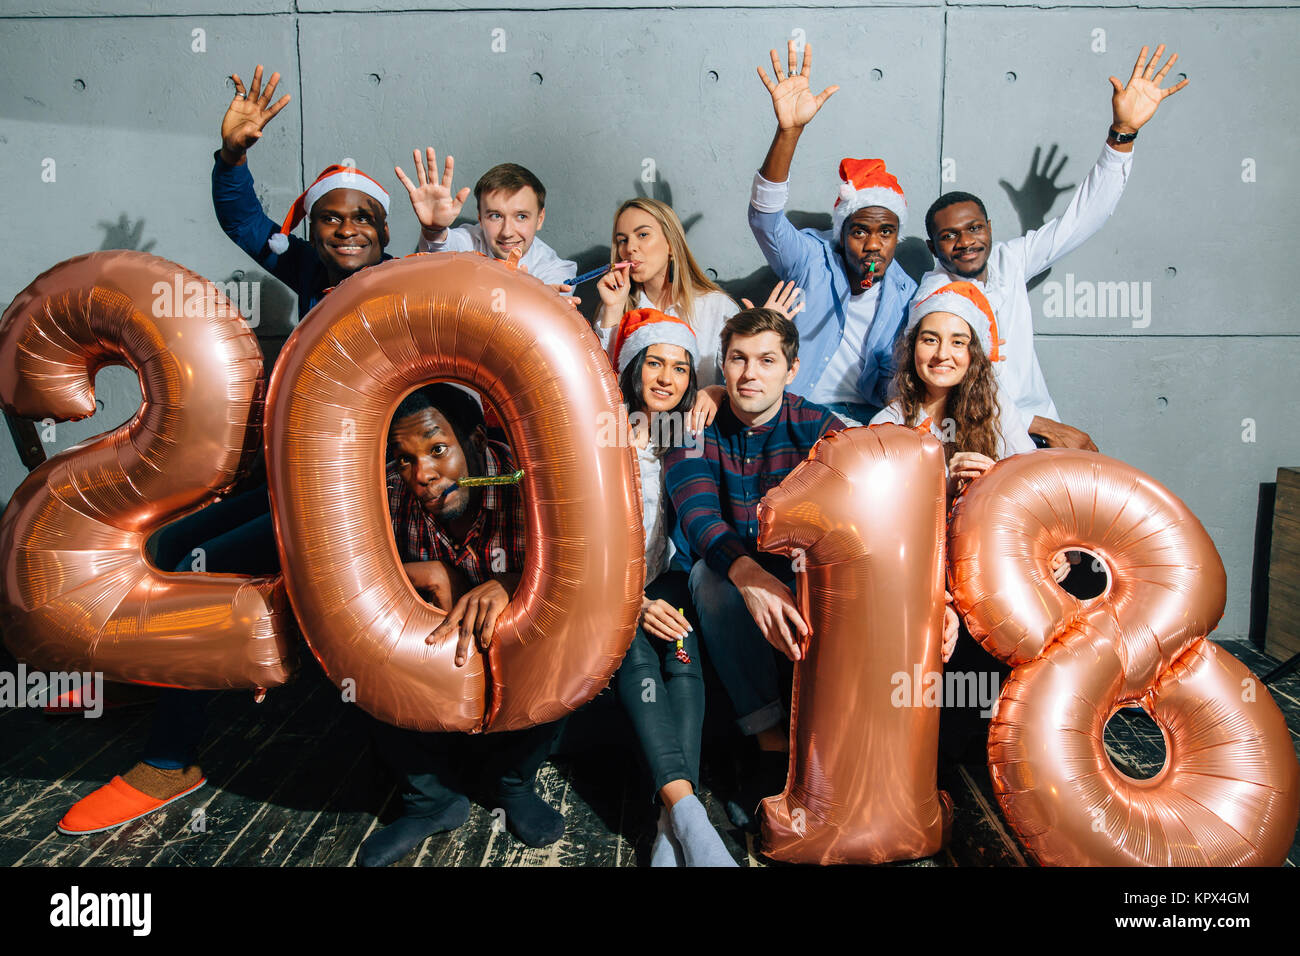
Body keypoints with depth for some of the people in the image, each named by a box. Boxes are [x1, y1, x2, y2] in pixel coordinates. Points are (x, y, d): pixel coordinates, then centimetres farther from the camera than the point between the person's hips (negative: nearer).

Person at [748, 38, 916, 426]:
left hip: (865, 420, 3)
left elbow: (894, 378, 10)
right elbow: (765, 217, -20)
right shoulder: (812, 261, -1)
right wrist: (789, 129, -33)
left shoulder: (906, 297, 7)